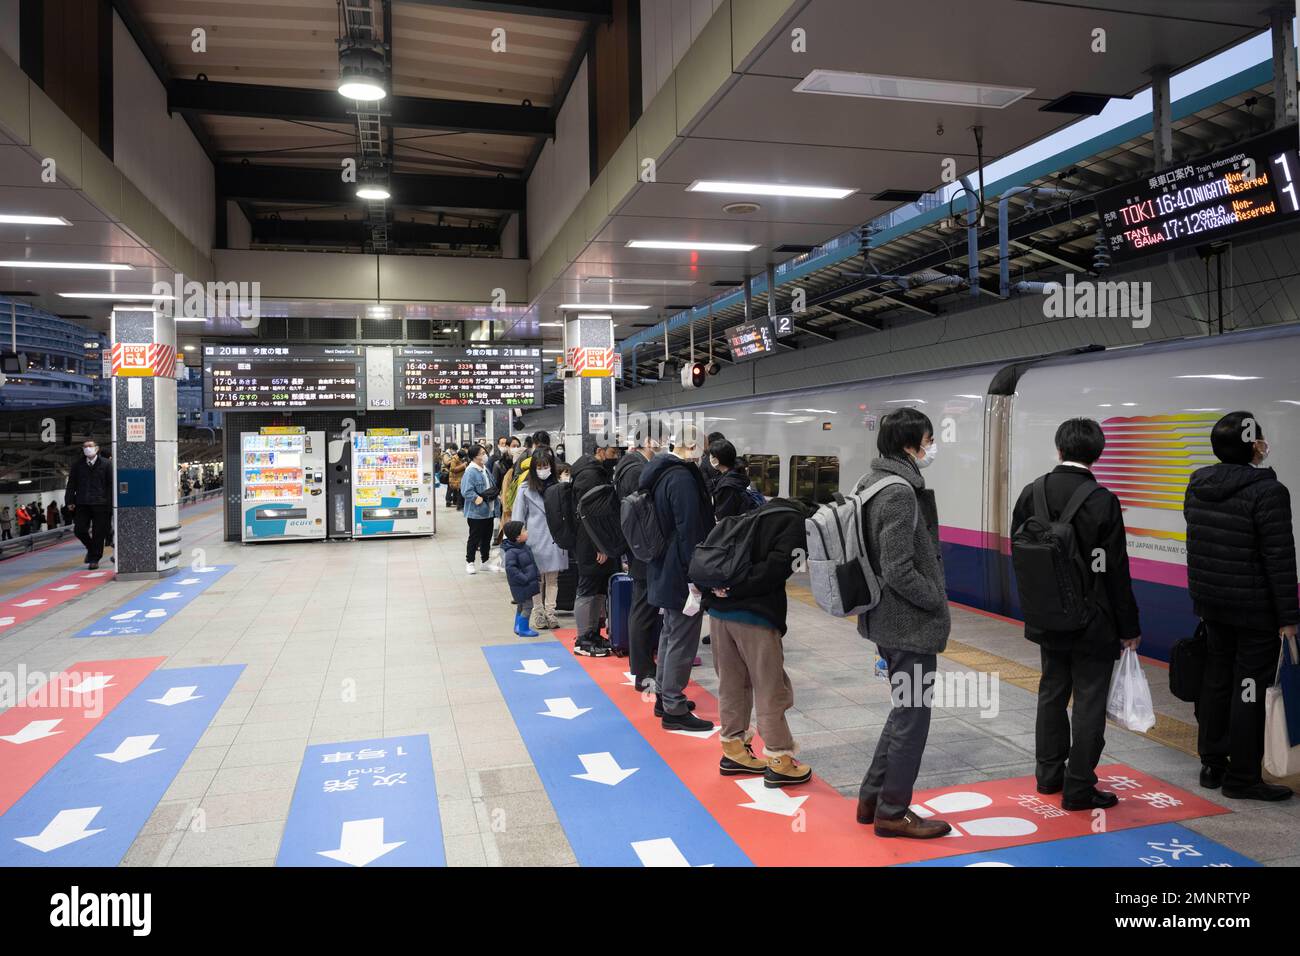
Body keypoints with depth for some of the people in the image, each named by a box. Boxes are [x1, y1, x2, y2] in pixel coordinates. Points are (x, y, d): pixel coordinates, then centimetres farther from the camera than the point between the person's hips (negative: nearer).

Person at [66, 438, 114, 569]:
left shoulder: (105, 464, 1)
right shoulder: (77, 465, 9)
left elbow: (111, 484, 0)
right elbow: (71, 484, 11)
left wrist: (111, 502, -5)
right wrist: (70, 501, 3)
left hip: (101, 504, -3)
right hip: (82, 504, 3)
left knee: (99, 533, 0)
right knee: (79, 530, -2)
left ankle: (94, 559, 11)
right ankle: (91, 549, 26)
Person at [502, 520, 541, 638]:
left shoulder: (525, 547, 7)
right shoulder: (511, 552, -22)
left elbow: (533, 563, 16)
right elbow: (510, 568, -27)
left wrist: (538, 577, 10)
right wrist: (524, 579, -25)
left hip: (529, 583, 9)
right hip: (521, 586, -9)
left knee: (522, 605, 19)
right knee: (527, 606, -4)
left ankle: (518, 627, 32)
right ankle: (523, 629, 8)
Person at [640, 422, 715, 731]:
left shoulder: (659, 473, 11)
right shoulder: (682, 478, -20)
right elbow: (690, 533, -23)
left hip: (663, 571, 10)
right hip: (680, 575, -10)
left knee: (670, 634, 21)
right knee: (682, 641, -1)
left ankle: (663, 697, 32)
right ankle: (674, 709, 8)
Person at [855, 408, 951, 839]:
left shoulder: (873, 481, 9)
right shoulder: (900, 493, -21)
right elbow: (899, 571, -25)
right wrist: (937, 601, -10)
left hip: (887, 618, 10)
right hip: (911, 625, -10)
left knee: (904, 709, 21)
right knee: (913, 716, 5)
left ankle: (872, 798, 29)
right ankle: (893, 812, 19)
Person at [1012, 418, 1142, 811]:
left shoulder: (1031, 492, -1)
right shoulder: (1103, 501, -16)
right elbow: (1116, 571, -12)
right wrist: (1129, 626, -3)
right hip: (1093, 623, -5)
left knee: (1052, 693, 17)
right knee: (1089, 702, 5)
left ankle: (1049, 774, 29)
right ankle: (1079, 789, 12)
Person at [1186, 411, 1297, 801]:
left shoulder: (1197, 485, 4)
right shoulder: (1268, 492, -18)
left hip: (1211, 601, 7)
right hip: (1255, 609, -7)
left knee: (1216, 681, 16)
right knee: (1249, 689, 2)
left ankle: (1212, 765, 26)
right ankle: (1242, 777, 12)